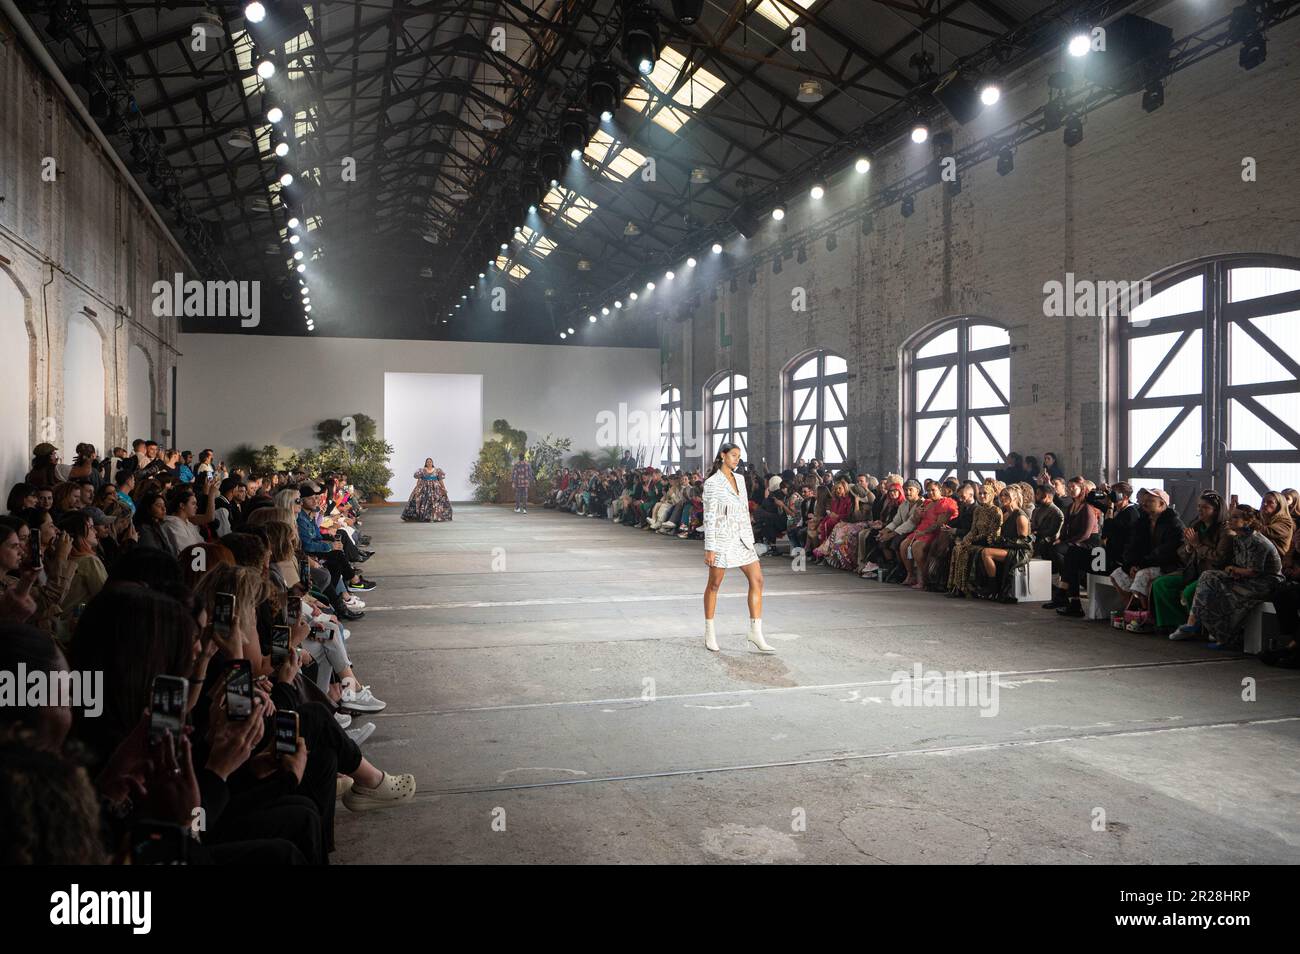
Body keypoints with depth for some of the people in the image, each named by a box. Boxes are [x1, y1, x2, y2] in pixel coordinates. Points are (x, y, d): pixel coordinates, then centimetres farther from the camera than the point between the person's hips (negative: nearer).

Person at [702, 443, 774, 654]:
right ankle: (709, 633, 18)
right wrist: (709, 549, -13)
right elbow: (709, 518, -11)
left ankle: (755, 633, -1)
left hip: (742, 538, 6)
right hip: (722, 538, -6)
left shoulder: (739, 479, 12)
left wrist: (751, 539, 15)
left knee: (757, 580, -4)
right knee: (714, 585, 5)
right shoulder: (712, 483, -8)